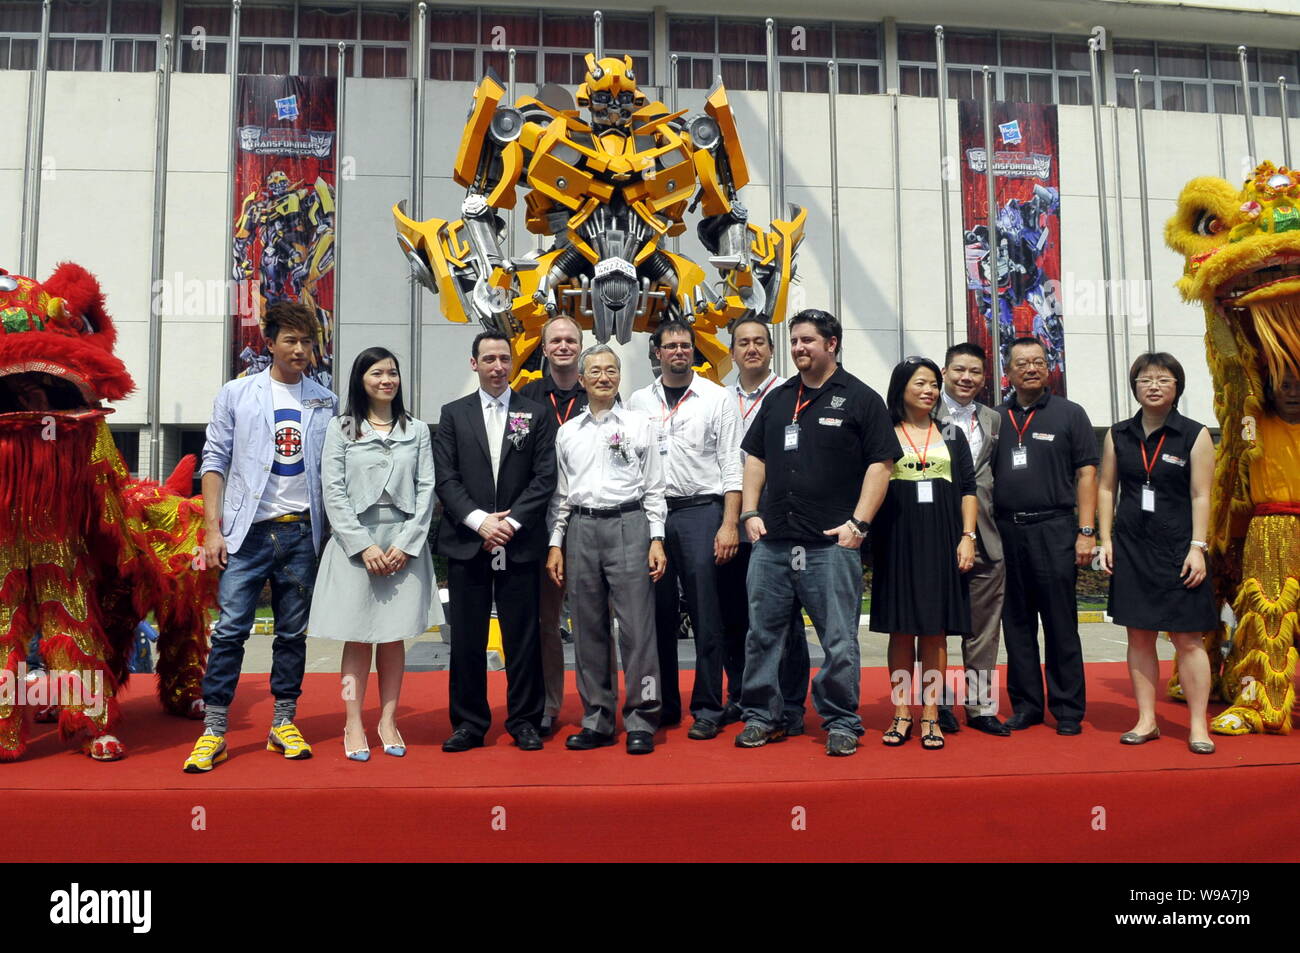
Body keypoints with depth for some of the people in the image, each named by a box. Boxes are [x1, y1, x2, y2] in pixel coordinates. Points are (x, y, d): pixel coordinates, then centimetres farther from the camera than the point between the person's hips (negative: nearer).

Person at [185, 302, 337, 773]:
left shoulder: (325, 402, 8)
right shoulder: (236, 394, 4)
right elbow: (215, 461, 3)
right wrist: (213, 529, -4)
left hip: (300, 531, 2)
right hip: (247, 530, -1)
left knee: (293, 632, 8)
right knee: (230, 629, -4)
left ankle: (284, 723, 19)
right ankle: (213, 731, 6)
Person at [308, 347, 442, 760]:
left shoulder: (417, 430, 10)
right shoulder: (340, 428, 5)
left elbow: (426, 490, 5)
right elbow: (333, 491, -1)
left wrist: (406, 544, -6)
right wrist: (363, 546, -10)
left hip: (404, 545, 2)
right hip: (355, 543, -1)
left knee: (394, 636, 6)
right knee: (357, 636, 2)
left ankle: (388, 720, 15)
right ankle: (353, 724, 10)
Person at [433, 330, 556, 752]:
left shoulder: (537, 413, 7)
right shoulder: (453, 414, 9)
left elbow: (545, 477, 0)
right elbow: (445, 479, 2)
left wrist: (510, 521, -10)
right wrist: (479, 520, -11)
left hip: (519, 543, -1)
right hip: (466, 543, 1)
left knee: (522, 637, 4)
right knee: (466, 637, 5)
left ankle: (524, 721, 16)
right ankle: (469, 722, 17)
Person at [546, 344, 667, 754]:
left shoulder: (640, 425, 6)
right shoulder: (567, 432, 14)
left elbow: (654, 487, 4)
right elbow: (561, 492, 15)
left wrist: (656, 540, -3)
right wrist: (555, 544, 9)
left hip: (628, 525, -3)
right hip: (581, 528, 3)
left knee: (636, 625, -6)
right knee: (588, 628, 6)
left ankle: (640, 721, 4)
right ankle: (597, 721, 16)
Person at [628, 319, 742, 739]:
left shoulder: (717, 397, 5)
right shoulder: (638, 402, 12)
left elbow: (731, 465, 1)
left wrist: (730, 524, -8)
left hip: (701, 510, -2)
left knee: (705, 615, -1)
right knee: (659, 614, 8)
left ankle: (707, 709, 8)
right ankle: (663, 705, 20)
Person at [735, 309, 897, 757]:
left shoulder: (860, 398, 1)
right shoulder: (777, 398, 16)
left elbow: (880, 464, -3)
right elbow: (755, 458, 18)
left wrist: (858, 523, -11)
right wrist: (751, 513, 7)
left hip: (832, 542, -4)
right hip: (772, 541, 5)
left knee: (839, 640, 2)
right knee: (762, 633, 9)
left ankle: (841, 723, 16)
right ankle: (762, 717, 21)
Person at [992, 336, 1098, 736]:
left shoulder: (1069, 414, 6)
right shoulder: (996, 418, 12)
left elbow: (1086, 475, 1)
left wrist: (1086, 532, -8)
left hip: (1054, 529, -3)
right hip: (1006, 531, 3)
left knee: (1061, 625, 0)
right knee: (1016, 624, 8)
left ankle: (1068, 710, 10)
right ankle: (1025, 705, 18)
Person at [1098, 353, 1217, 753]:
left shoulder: (1195, 436, 0)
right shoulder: (1118, 435, 8)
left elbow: (1200, 496, -3)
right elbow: (1106, 489, 10)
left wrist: (1197, 548, -8)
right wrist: (1105, 540, 3)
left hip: (1177, 548, -3)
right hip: (1131, 548, 3)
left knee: (1188, 638, 0)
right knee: (1139, 635, 7)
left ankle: (1198, 725, 9)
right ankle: (1146, 720, 15)